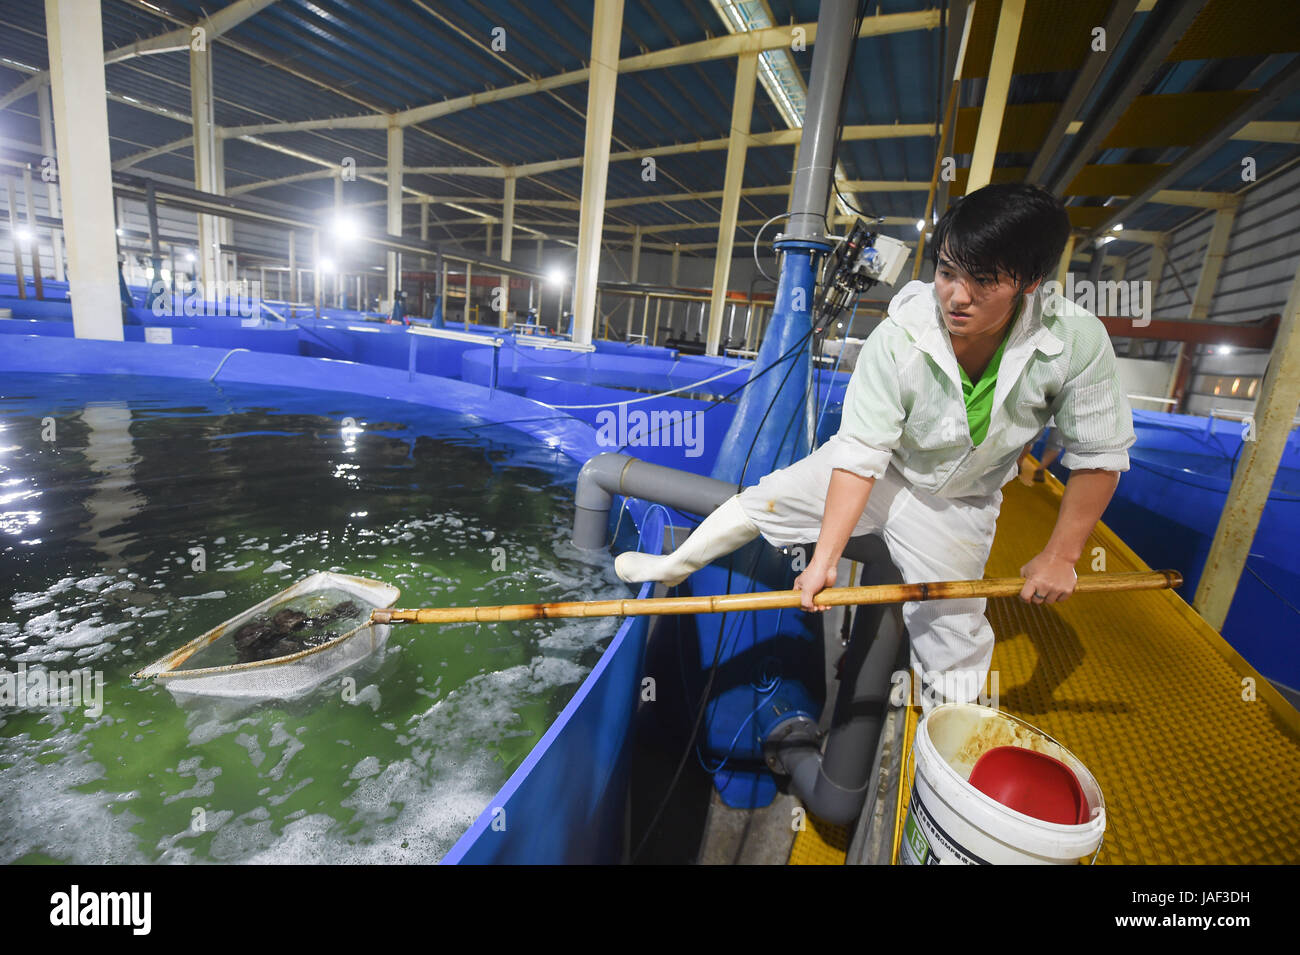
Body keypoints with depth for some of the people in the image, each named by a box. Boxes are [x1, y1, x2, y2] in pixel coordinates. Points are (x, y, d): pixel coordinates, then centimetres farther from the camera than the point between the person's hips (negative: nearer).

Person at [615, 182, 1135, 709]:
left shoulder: (1077, 341, -25)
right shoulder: (897, 339, -29)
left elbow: (1100, 453, -12)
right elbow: (861, 455, -30)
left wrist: (1060, 556, -12)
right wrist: (824, 558, -31)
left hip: (956, 505, 1)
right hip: (871, 469, 0)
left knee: (950, 633, 2)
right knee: (761, 501, -1)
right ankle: (674, 567, 25)